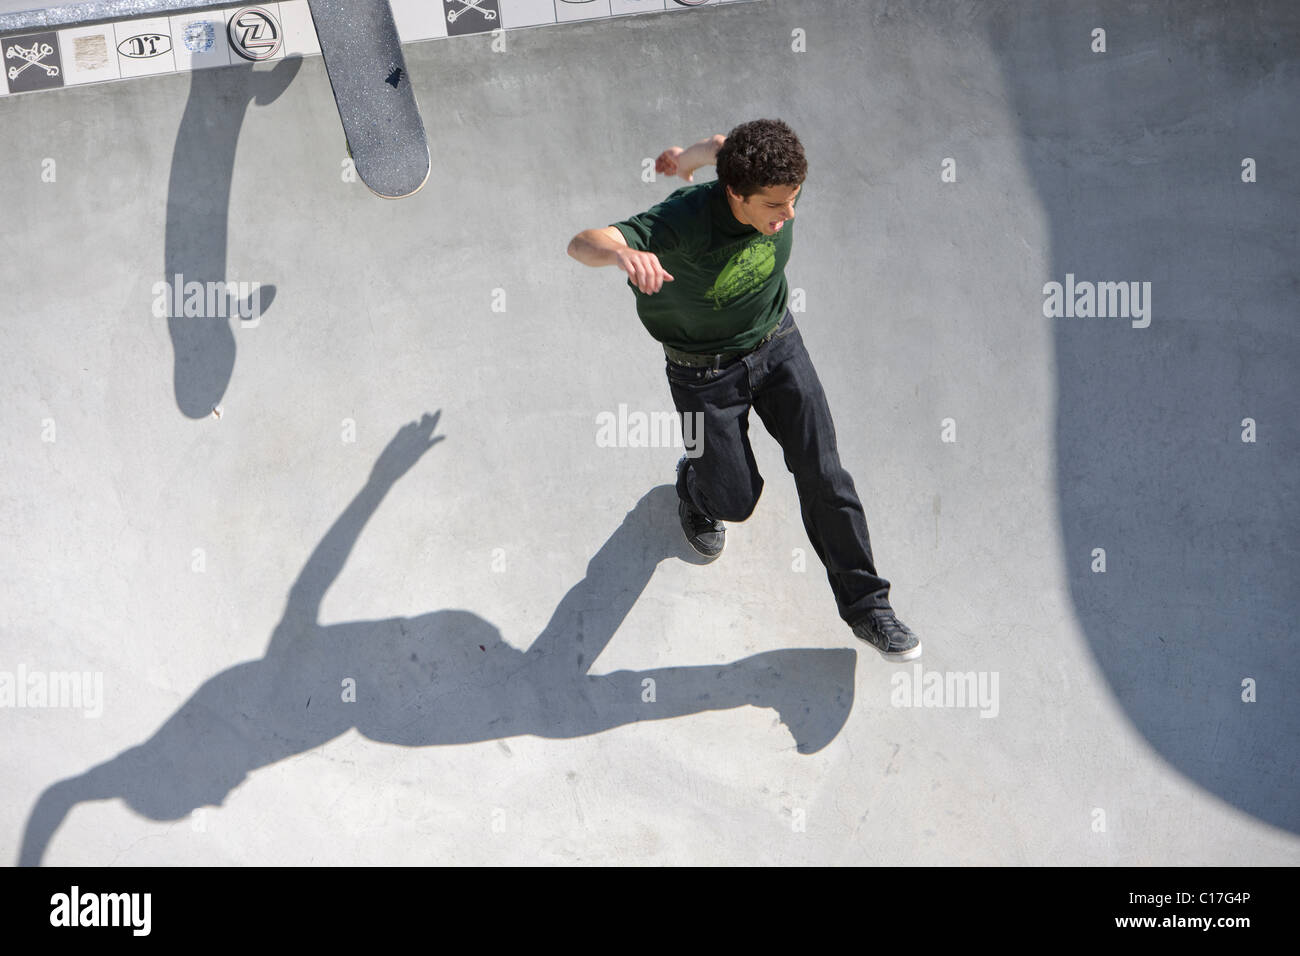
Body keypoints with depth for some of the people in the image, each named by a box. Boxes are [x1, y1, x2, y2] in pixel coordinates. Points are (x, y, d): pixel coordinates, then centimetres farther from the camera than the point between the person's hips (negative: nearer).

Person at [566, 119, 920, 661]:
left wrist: (687, 157, 24)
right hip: (705, 369, -3)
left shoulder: (778, 187, -22)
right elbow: (582, 244, -48)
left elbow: (723, 146, 1)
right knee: (736, 499, 6)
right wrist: (623, 254, -71)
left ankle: (866, 607, 13)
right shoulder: (684, 222, -36)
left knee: (823, 475, -2)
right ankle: (694, 486, 45)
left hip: (777, 346, 4)